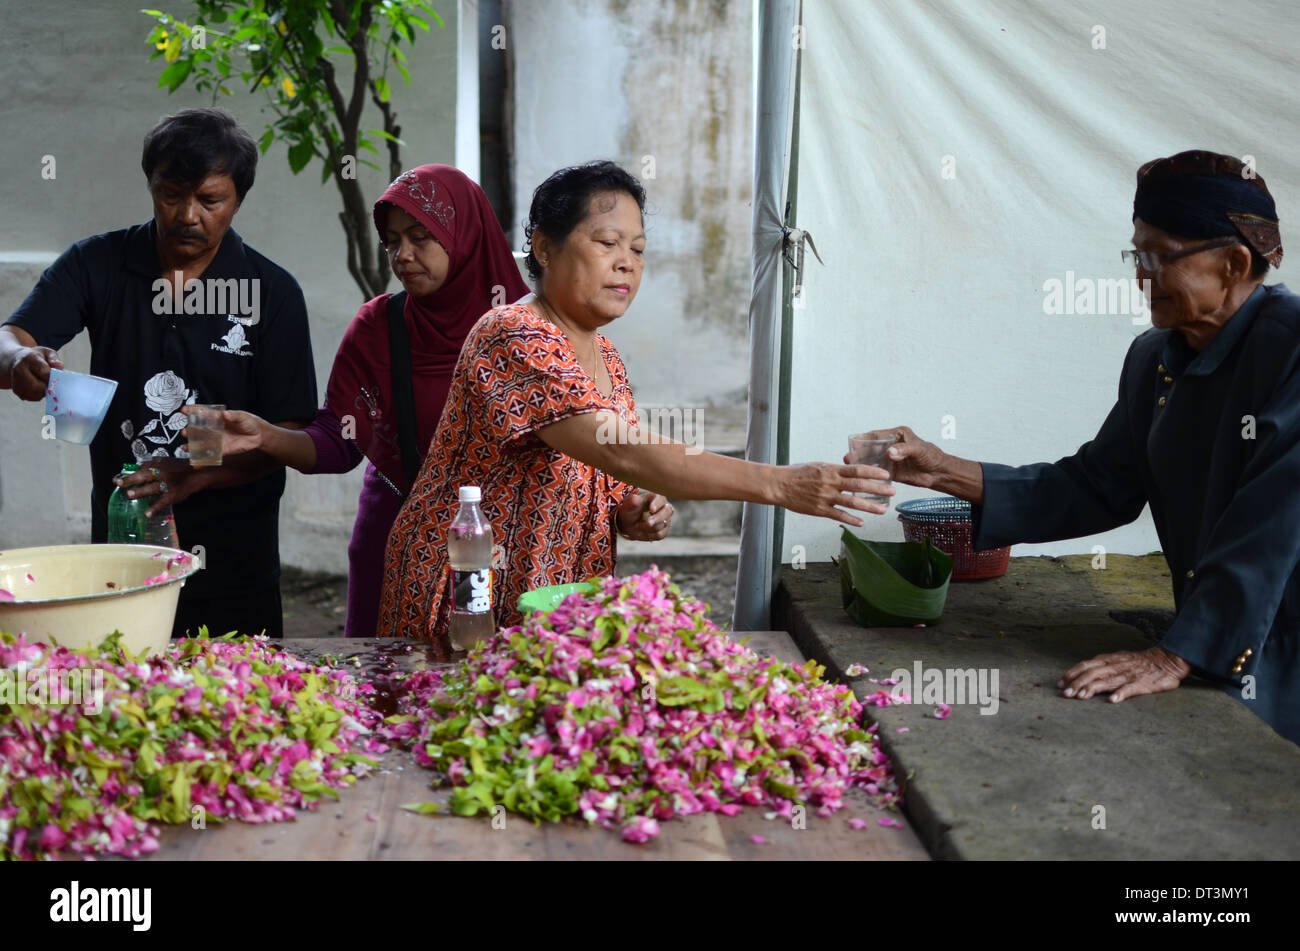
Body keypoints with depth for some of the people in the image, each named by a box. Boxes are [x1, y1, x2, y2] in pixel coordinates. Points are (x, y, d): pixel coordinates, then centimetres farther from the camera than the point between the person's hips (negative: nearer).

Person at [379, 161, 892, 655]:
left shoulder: (604, 354, 7)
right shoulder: (513, 338, -20)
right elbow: (619, 452, -33)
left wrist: (632, 513, -6)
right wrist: (778, 483, -37)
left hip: (559, 600, 8)